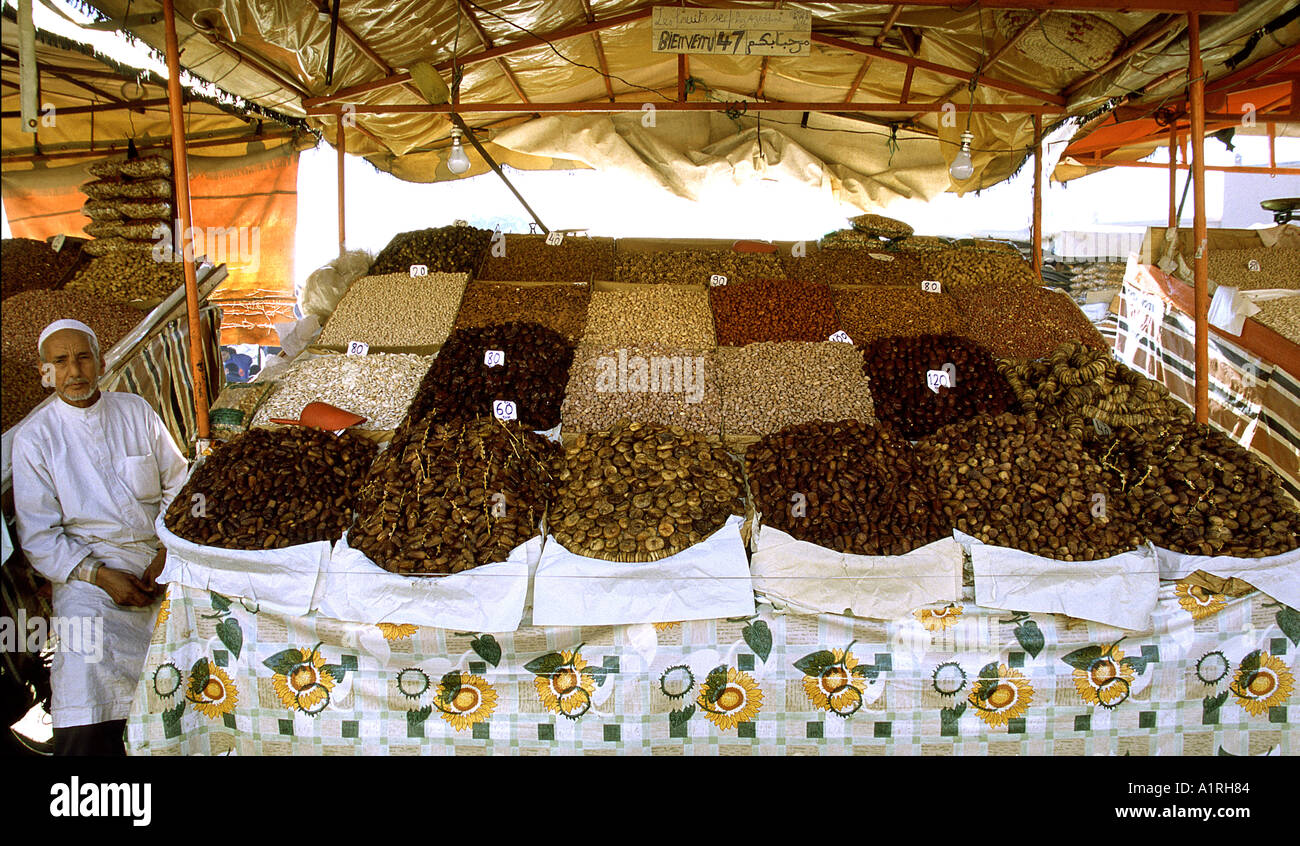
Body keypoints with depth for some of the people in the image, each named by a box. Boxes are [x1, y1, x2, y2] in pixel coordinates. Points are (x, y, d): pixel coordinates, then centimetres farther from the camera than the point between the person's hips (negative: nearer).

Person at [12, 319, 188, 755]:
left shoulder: (136, 411, 9)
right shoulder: (33, 437, 2)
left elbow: (179, 483, 10)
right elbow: (39, 536, -1)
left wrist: (167, 551, -6)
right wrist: (100, 575, -14)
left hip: (160, 553, 2)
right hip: (89, 564, -2)